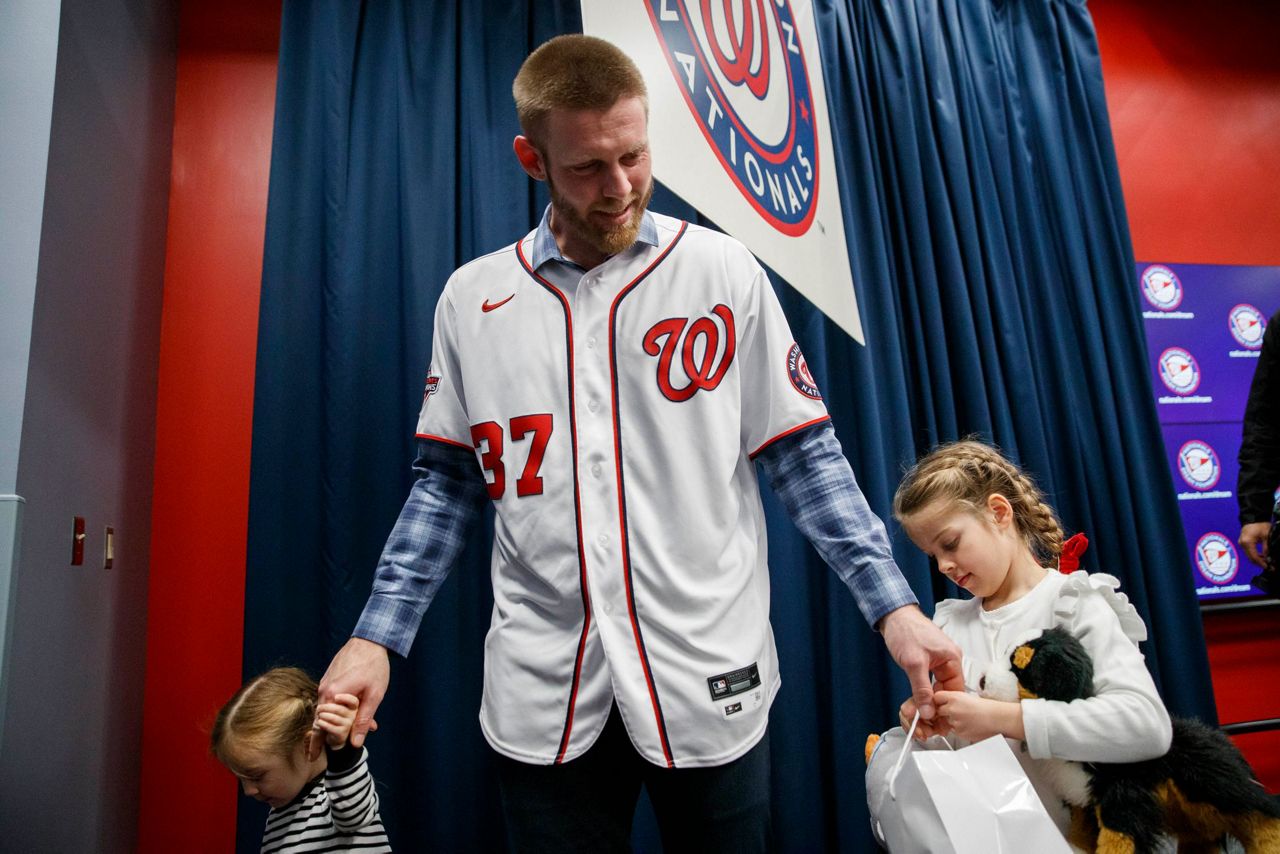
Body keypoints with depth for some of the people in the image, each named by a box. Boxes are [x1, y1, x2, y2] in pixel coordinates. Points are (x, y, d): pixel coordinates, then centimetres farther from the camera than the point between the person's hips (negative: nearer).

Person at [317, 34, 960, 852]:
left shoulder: (724, 272, -3)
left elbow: (805, 457, -2)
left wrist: (893, 605, -10)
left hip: (709, 681, -1)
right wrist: (377, 637, 0)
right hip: (544, 694, 2)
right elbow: (447, 485, 7)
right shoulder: (473, 297, 3)